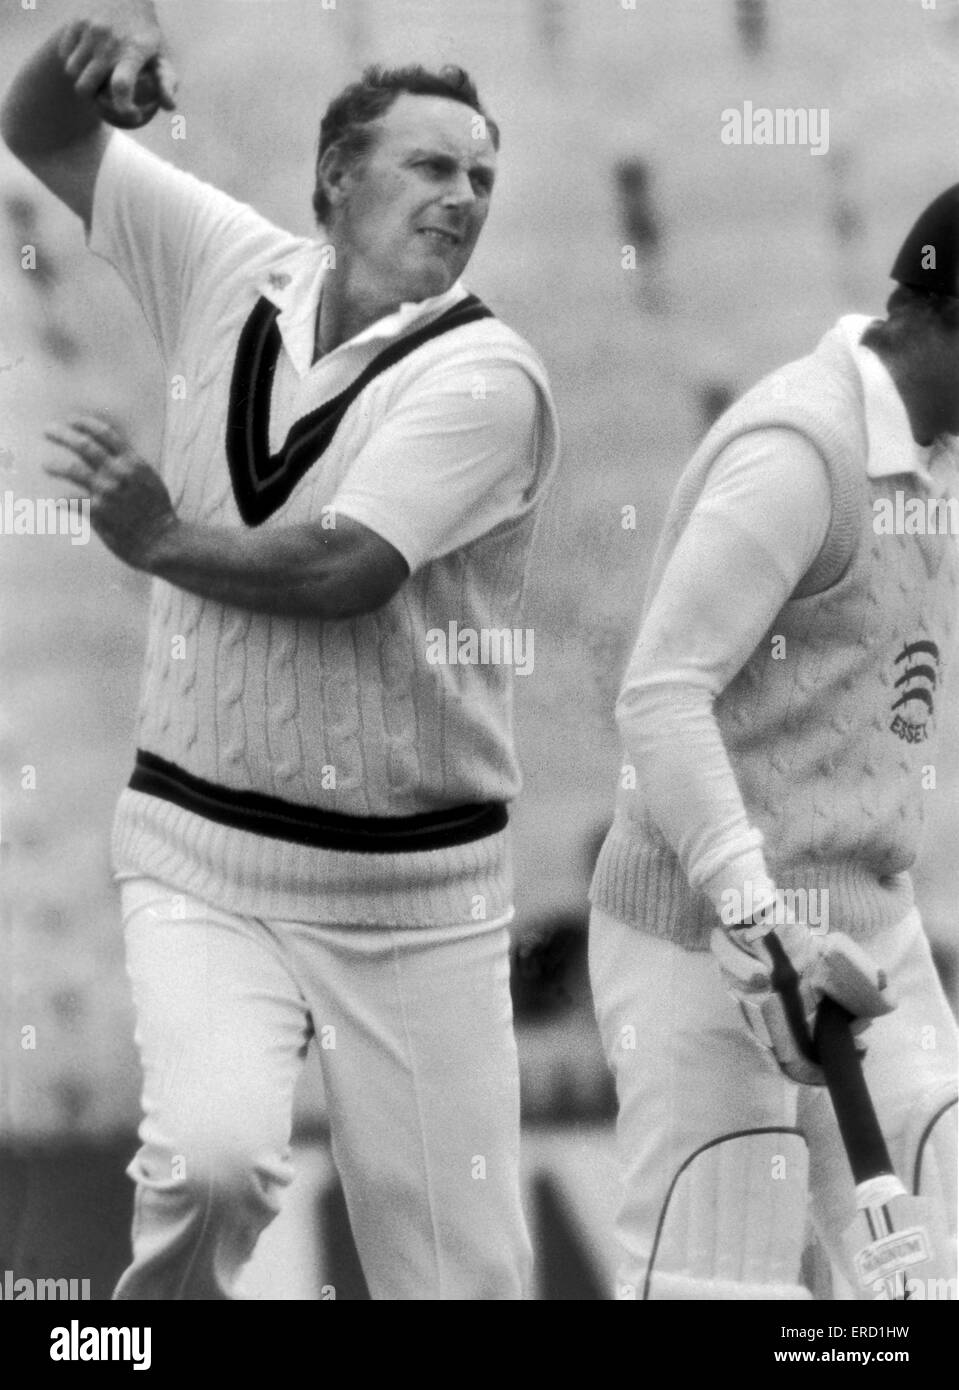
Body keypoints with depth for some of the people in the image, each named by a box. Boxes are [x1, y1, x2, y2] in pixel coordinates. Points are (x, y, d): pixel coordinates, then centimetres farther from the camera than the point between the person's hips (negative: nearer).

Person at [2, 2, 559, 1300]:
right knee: (216, 1155, -26)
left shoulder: (485, 377, -10)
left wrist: (158, 540, -10)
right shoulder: (232, 270, 4)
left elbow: (339, 571, -22)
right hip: (199, 853, 2)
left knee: (461, 1274, 0)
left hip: (412, 893, -2)